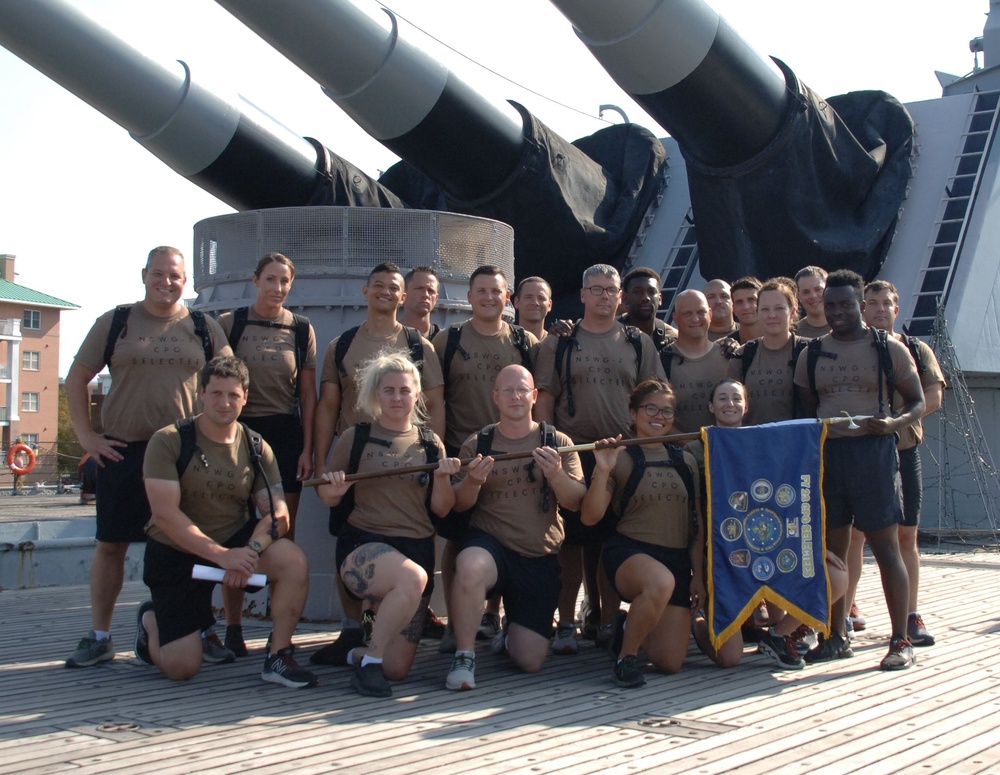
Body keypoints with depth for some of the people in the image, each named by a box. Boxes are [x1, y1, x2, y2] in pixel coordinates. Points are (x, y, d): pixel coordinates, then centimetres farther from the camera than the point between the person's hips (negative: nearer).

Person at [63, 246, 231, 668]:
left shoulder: (204, 328, 7)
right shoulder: (115, 322, 5)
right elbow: (77, 378, 8)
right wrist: (85, 435, 0)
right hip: (122, 451, 0)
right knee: (110, 543, 4)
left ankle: (201, 631, 15)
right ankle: (99, 636, 14)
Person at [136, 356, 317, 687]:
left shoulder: (256, 448, 0)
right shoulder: (168, 441, -12)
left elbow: (278, 514, -8)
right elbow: (165, 513, -21)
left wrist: (251, 551, -28)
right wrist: (221, 555, -30)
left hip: (236, 542, 3)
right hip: (176, 553, -3)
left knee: (293, 560, -27)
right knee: (180, 668, -10)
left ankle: (278, 657, -11)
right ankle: (151, 620, 25)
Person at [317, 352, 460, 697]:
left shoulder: (430, 444, 10)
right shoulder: (356, 437, 4)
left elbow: (442, 509, 7)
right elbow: (326, 497, 7)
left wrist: (441, 478, -12)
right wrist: (332, 489, -16)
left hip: (416, 548, 3)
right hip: (363, 544, -3)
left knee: (397, 668, -2)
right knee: (413, 577, -38)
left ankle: (357, 653, 34)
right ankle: (370, 659, -18)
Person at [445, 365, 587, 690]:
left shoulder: (558, 443, 5)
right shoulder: (477, 443, 5)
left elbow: (576, 502, -2)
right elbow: (459, 505, 2)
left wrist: (555, 475, -23)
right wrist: (473, 481, -20)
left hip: (541, 558, 1)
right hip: (490, 543, -1)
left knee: (530, 661, -3)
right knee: (470, 566, -40)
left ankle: (511, 634, 34)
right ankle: (464, 656, -21)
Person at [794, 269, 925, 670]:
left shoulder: (888, 349, 3)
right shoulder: (812, 353, 12)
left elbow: (917, 401, 7)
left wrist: (893, 423, -13)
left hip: (873, 452, -3)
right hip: (826, 453, 3)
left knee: (885, 545, -2)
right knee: (832, 547, 7)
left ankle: (900, 640, 5)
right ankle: (836, 637, 16)